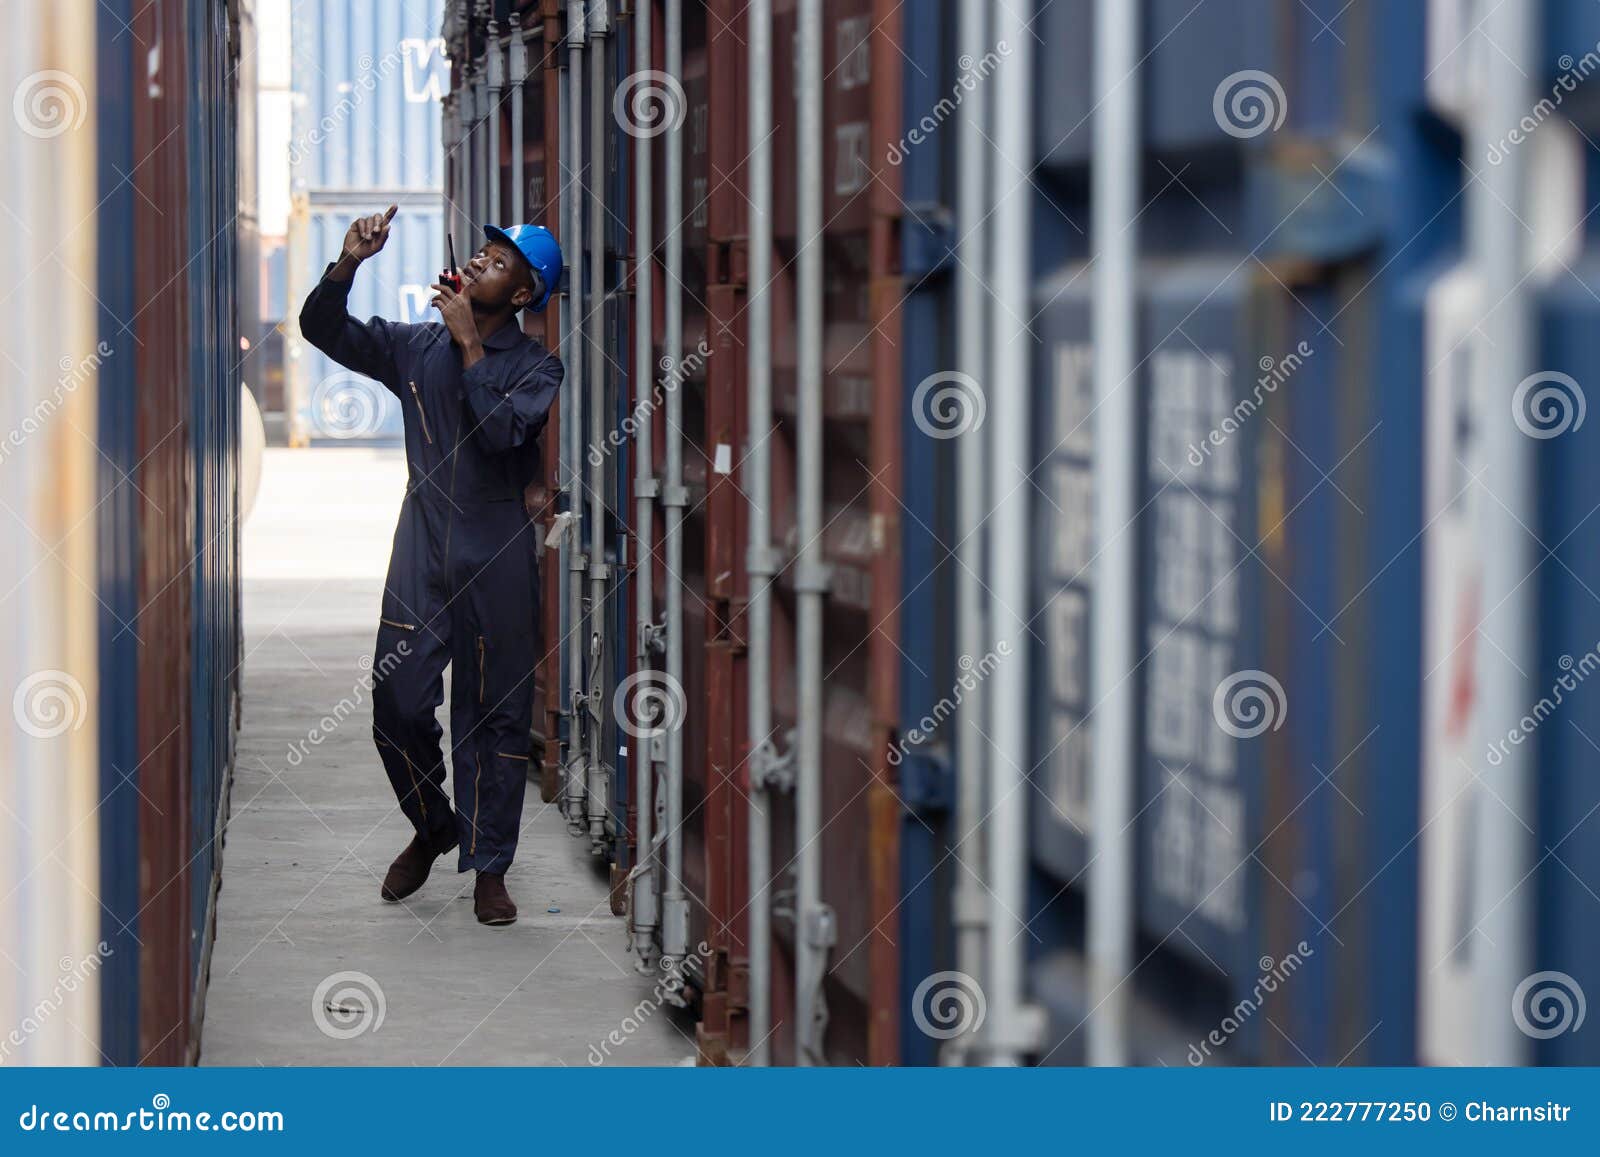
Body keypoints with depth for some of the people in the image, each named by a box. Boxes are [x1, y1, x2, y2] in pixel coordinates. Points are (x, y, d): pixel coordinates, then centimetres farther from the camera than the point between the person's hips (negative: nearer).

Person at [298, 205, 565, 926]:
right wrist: (349, 263, -5)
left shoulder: (536, 367, 0)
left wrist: (468, 342, -13)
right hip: (422, 555, 3)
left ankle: (488, 866, 10)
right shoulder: (417, 347, 10)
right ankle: (431, 828, 24)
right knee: (398, 705, -1)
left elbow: (500, 430, -18)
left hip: (497, 565, -3)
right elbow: (325, 330, 11)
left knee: (495, 716, 1)